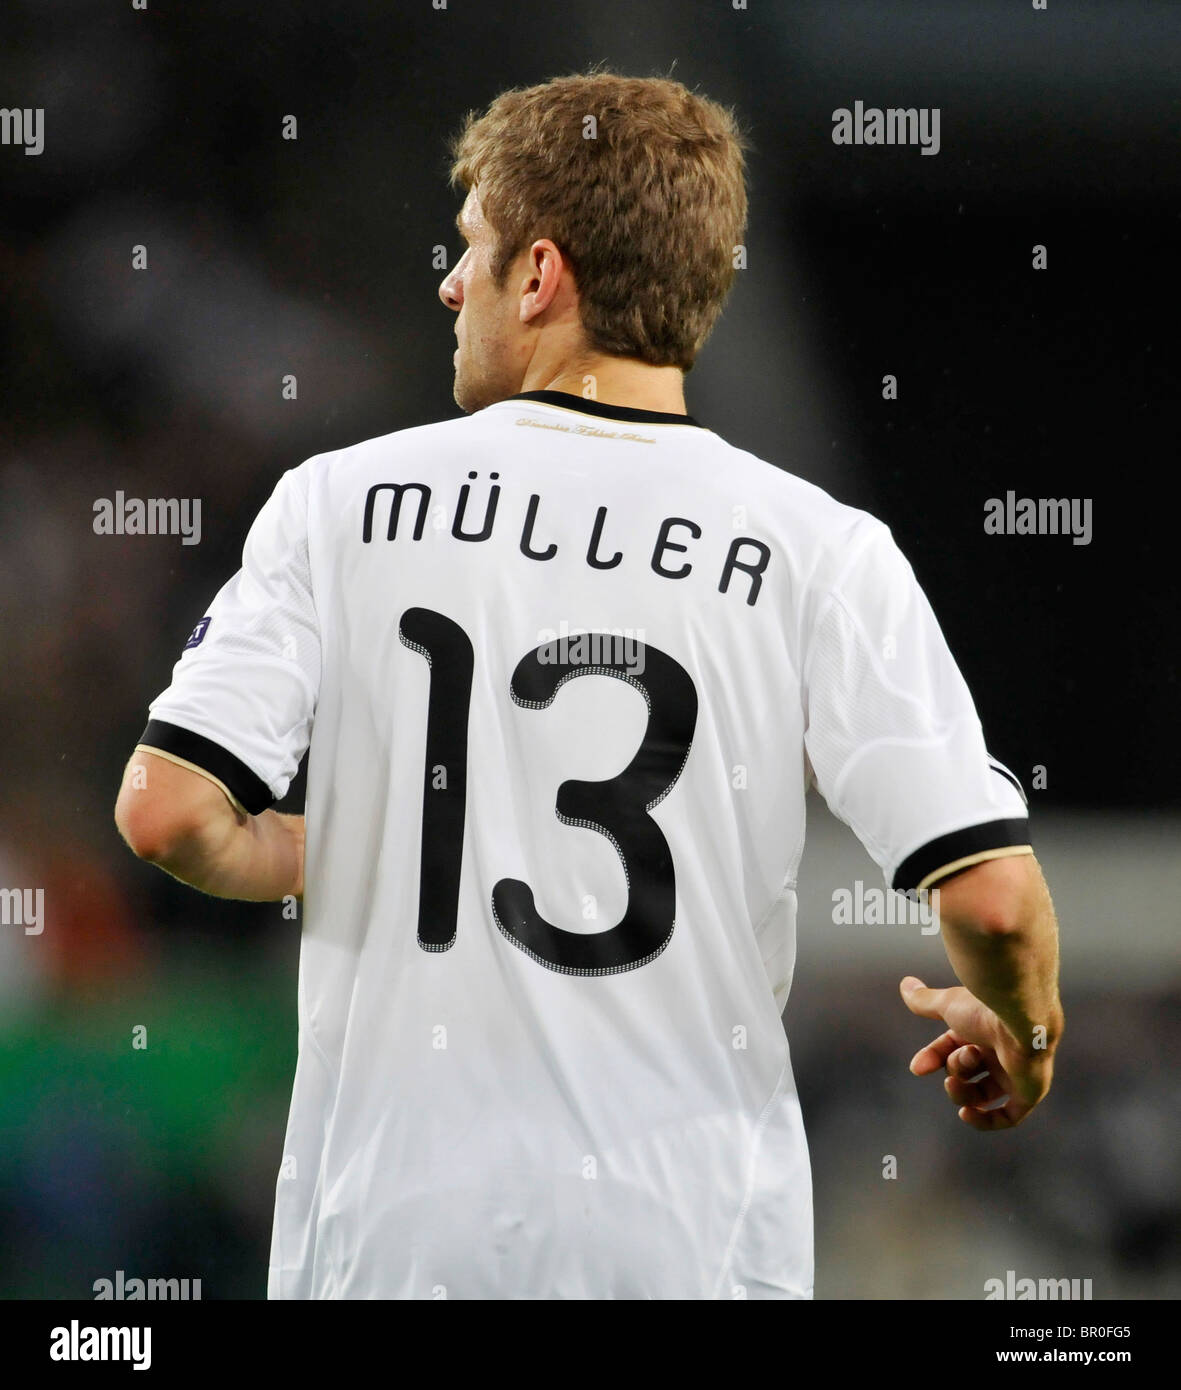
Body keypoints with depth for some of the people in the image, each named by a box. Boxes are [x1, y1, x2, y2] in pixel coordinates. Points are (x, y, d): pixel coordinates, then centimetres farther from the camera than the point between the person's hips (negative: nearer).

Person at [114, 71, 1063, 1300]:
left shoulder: (343, 502, -2)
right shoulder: (821, 553, -5)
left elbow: (168, 811, -8)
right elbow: (996, 895, -12)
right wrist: (1019, 1035, 10)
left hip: (390, 1227, 1)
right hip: (691, 1235, 0)